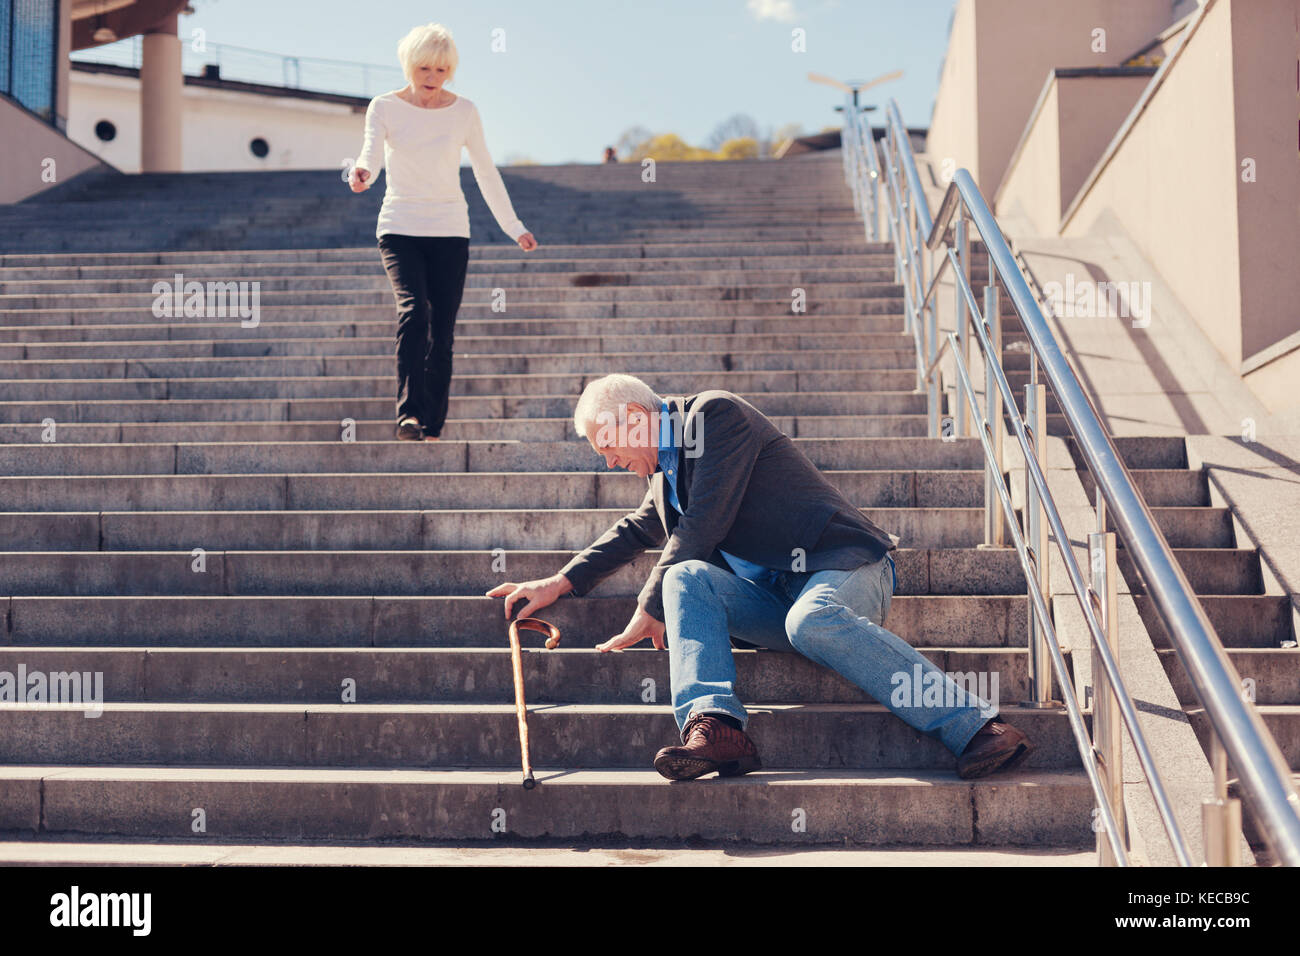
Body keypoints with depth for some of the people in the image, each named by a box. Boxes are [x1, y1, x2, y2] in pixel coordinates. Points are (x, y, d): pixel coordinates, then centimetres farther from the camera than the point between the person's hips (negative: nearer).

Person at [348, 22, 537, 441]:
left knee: (443, 334, -2)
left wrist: (514, 227, 12)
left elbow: (486, 173, 10)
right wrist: (362, 173, -40)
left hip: (449, 232, 2)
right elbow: (371, 155, -15)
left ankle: (432, 428, 6)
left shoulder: (464, 111, 3)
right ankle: (409, 413, -27)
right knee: (413, 310, -25)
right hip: (399, 228, -2)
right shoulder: (385, 107, -2)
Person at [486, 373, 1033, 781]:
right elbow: (637, 531, 40)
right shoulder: (664, 472, 25)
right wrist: (561, 583, 28)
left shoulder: (716, 413, -3)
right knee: (686, 579, -20)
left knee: (812, 620, -39)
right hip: (770, 598, 7)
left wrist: (650, 607, -3)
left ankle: (977, 730, -43)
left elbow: (704, 526, -11)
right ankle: (714, 725, -43)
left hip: (841, 566, -7)